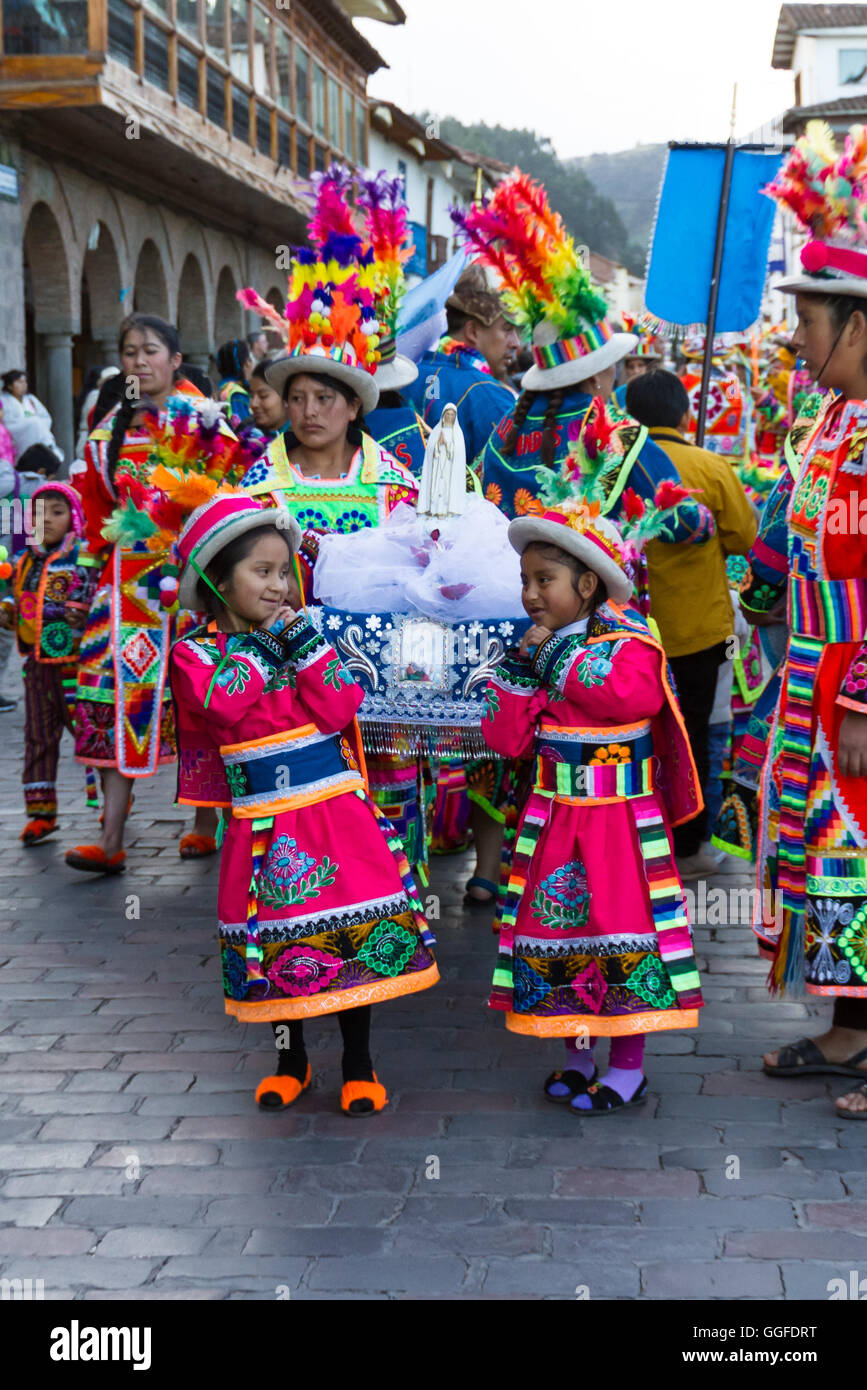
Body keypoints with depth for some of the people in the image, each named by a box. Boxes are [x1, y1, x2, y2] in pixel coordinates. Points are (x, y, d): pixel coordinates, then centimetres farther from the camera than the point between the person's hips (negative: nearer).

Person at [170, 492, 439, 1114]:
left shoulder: (304, 635, 7)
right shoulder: (196, 652, 1)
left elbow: (339, 709, -7)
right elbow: (226, 702, -20)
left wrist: (304, 640, -12)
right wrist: (266, 639, -11)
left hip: (338, 813, 1)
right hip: (265, 826, -1)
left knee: (356, 929, 1)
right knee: (277, 937, 8)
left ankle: (359, 1064, 17)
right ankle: (291, 1058, 29)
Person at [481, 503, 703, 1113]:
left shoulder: (630, 641, -10)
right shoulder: (541, 646, 7)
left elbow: (634, 695, -33)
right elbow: (507, 738, 2)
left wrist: (561, 657, -23)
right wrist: (520, 669, -9)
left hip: (621, 821, -6)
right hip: (553, 818, 6)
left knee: (622, 924, -1)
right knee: (560, 923, 10)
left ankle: (629, 1067, 12)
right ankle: (579, 1052, 27)